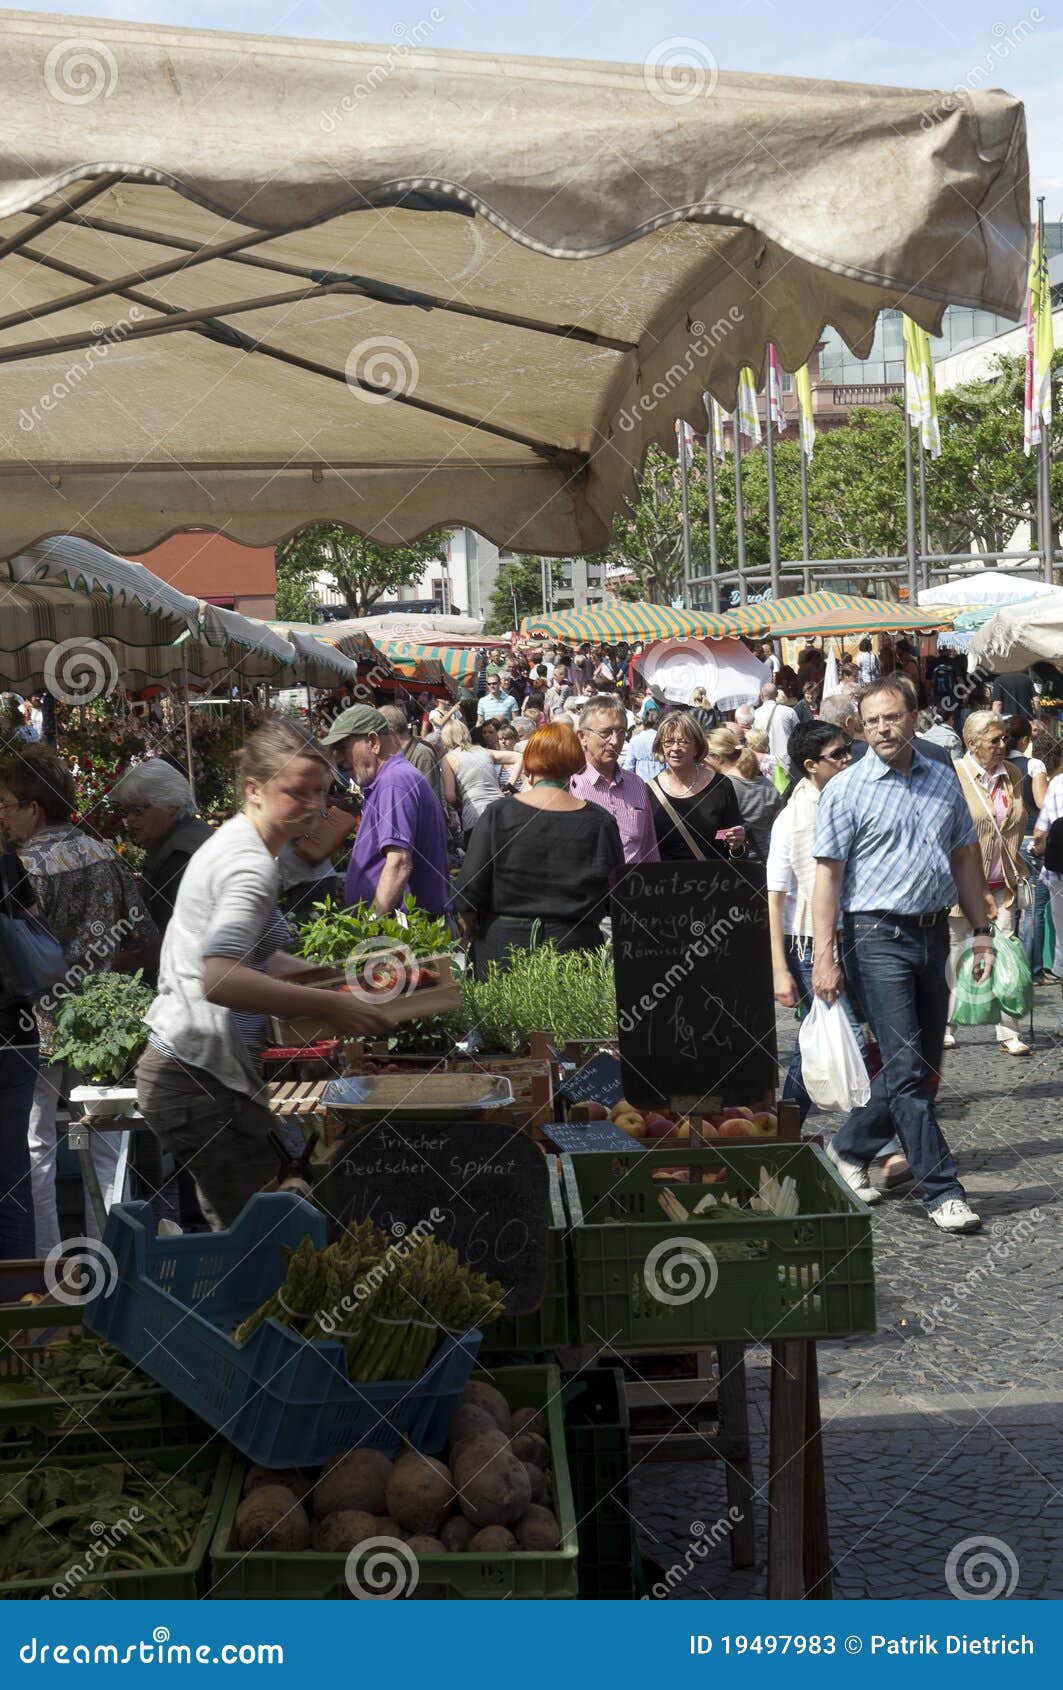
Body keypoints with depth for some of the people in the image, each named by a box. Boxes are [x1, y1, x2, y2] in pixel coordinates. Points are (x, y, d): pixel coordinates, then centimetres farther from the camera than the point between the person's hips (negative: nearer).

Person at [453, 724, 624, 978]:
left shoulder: (497, 816, -5)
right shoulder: (601, 822, -2)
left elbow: (469, 892, -4)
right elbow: (617, 899, 6)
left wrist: (471, 929, 15)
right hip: (575, 947, 1)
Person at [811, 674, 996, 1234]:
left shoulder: (943, 781, 11)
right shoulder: (847, 789, -5)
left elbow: (964, 857, 18)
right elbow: (827, 874, -7)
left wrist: (981, 930, 12)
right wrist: (824, 957, -14)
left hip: (933, 932, 6)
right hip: (877, 935, -6)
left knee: (922, 1064, 11)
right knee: (906, 1067, -9)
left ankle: (850, 1148, 29)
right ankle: (942, 1191, -5)